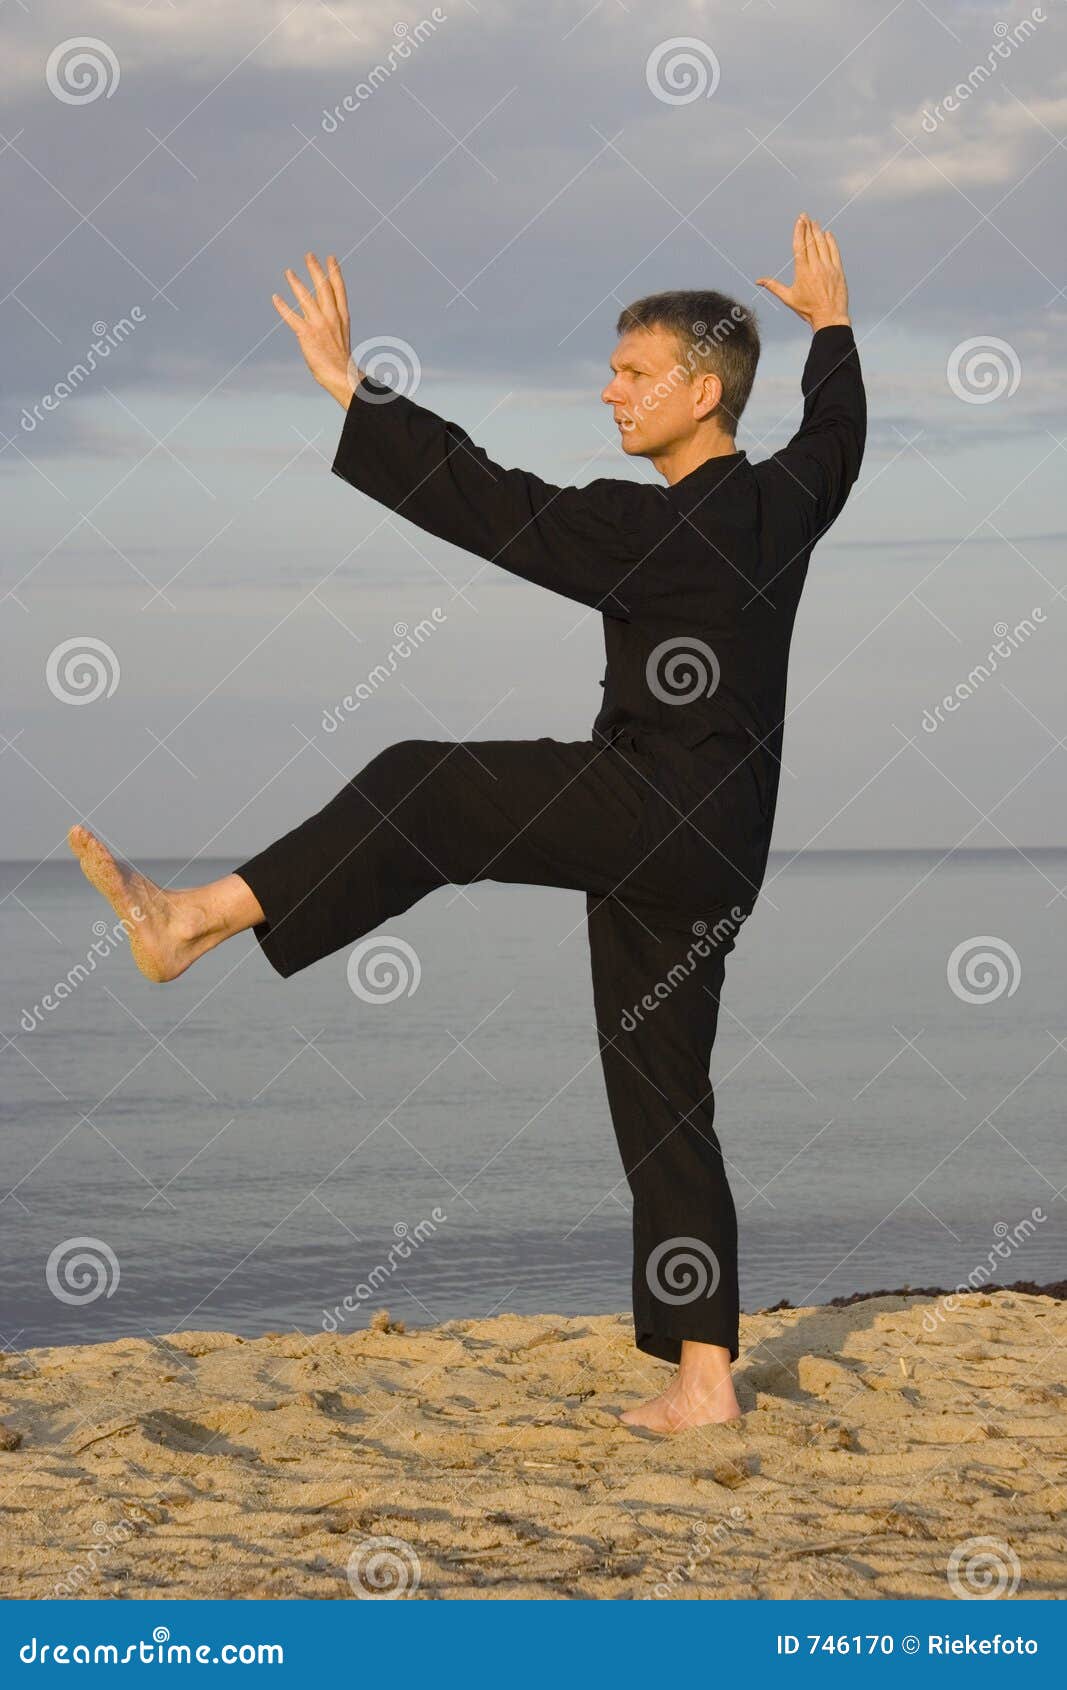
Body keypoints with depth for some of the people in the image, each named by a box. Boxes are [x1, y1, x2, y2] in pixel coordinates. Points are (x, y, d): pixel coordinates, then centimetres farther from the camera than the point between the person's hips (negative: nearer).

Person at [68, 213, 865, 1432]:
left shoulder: (667, 532, -16)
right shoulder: (782, 503, 11)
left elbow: (497, 509, -20)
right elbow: (837, 437, 34)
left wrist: (352, 389, -19)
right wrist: (831, 326, 52)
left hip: (651, 815, -9)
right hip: (706, 849, 9)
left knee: (420, 792, -5)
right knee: (661, 1101, 9)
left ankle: (194, 920, -4)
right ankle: (703, 1379, 9)